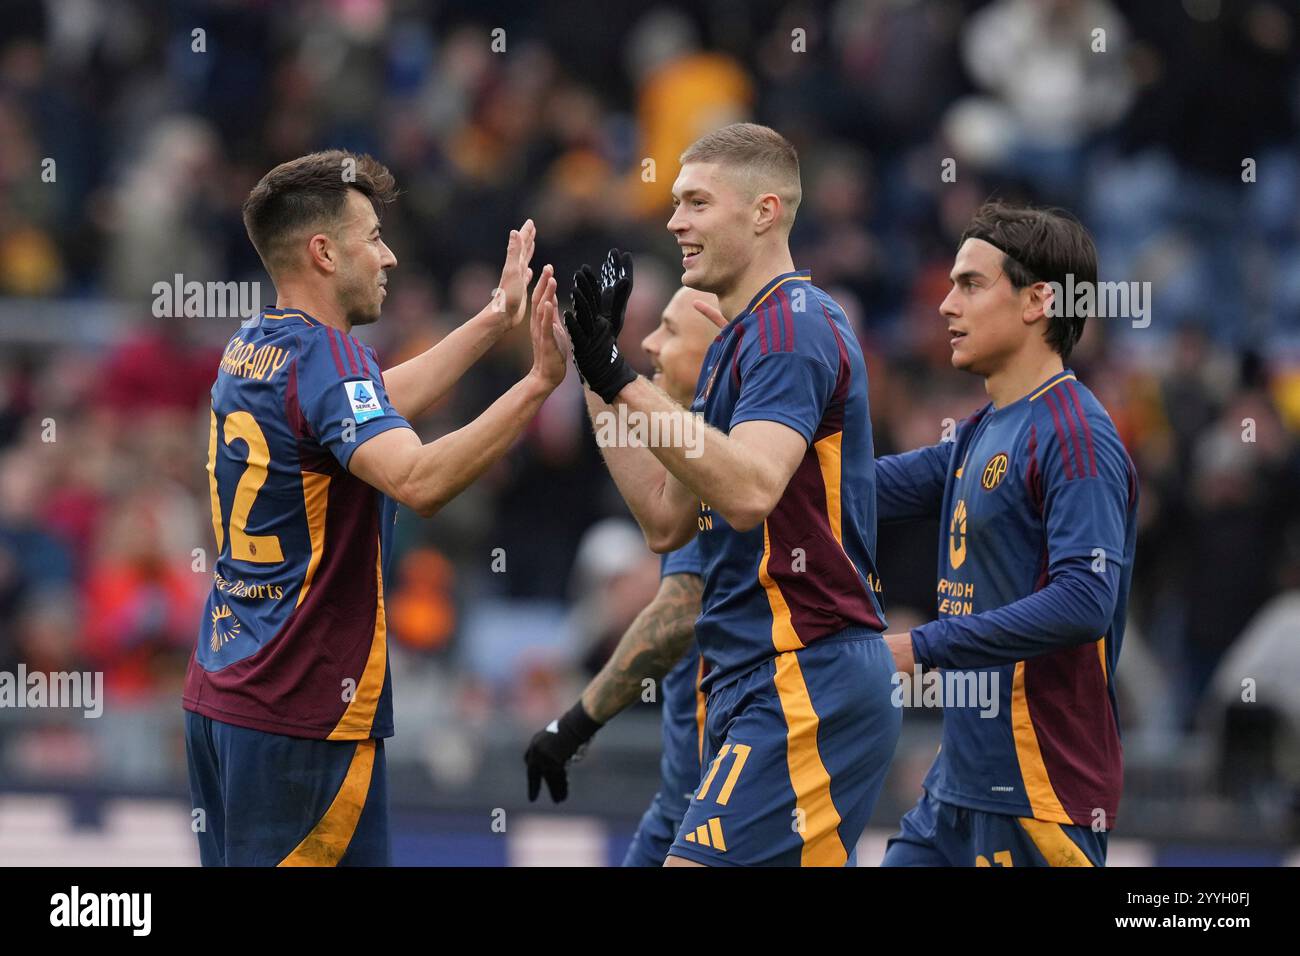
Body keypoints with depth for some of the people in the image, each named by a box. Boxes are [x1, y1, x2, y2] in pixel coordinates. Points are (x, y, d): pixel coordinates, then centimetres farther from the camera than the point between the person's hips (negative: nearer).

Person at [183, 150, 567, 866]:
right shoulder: (323, 352, -17)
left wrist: (494, 321, 32)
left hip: (221, 692, 9)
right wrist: (539, 382, -34)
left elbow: (371, 407, 30)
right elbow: (417, 479, -33)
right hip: (305, 711, -9)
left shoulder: (248, 349, 12)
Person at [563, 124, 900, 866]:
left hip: (807, 687, -11)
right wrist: (597, 378, 17)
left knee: (698, 863, -16)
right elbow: (667, 521, 18)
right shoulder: (740, 339, 21)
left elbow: (749, 491, -28)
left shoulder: (792, 325, -12)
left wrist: (624, 382, -27)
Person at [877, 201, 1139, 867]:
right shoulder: (980, 436, 15)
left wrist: (922, 648, -20)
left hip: (1040, 794, -9)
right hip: (962, 781, 9)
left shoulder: (1073, 436, -14)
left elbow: (1084, 603, -24)